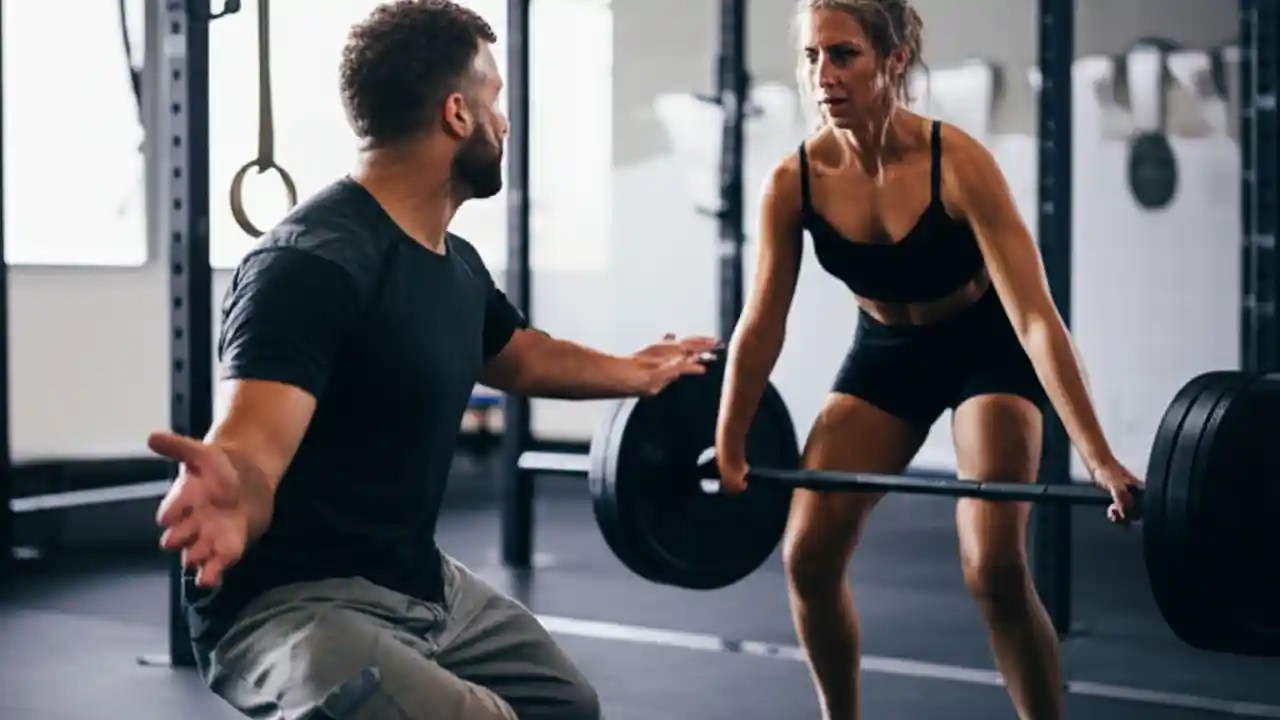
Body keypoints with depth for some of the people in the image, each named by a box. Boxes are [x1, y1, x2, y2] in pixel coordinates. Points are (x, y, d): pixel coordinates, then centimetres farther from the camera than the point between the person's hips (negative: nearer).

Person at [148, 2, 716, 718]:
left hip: (422, 585, 10)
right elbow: (252, 448, -36)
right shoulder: (313, 261, -23)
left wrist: (633, 373, 44)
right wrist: (231, 493, -60)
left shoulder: (455, 262, 6)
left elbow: (518, 356, 28)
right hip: (293, 604, -10)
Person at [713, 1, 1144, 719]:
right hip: (885, 352, 4)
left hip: (986, 349, -4)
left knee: (994, 568, -17)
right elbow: (762, 323, -8)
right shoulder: (795, 181, -20)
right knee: (809, 554, -4)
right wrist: (729, 446, -2)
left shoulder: (959, 163, -31)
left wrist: (1100, 459, -38)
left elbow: (1035, 317, -33)